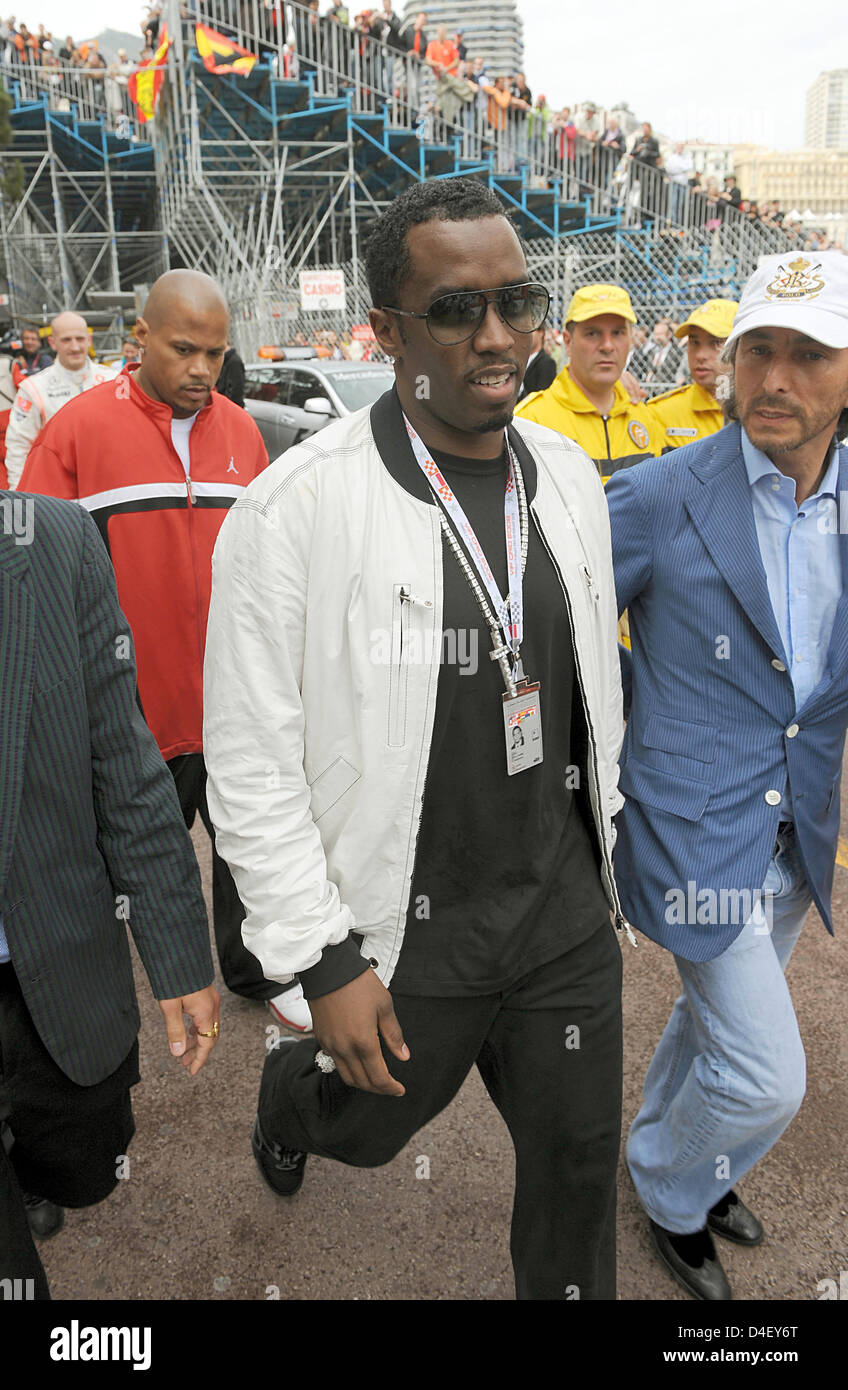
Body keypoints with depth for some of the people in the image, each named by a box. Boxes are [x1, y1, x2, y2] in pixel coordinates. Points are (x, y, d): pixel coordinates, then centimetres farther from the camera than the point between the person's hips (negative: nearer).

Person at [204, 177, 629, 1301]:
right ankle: (290, 1093, 61)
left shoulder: (569, 477, 0)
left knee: (579, 1160, 18)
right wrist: (324, 962, -14)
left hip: (567, 913, 4)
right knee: (370, 1123, 24)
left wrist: (610, 852, 15)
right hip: (404, 934, -3)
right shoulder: (297, 505, -19)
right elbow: (252, 761, -16)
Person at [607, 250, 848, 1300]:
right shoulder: (659, 496, -16)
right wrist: (644, 713, -6)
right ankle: (673, 1193, 32)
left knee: (716, 1016, 25)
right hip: (695, 827, -6)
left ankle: (666, 1153, 53)